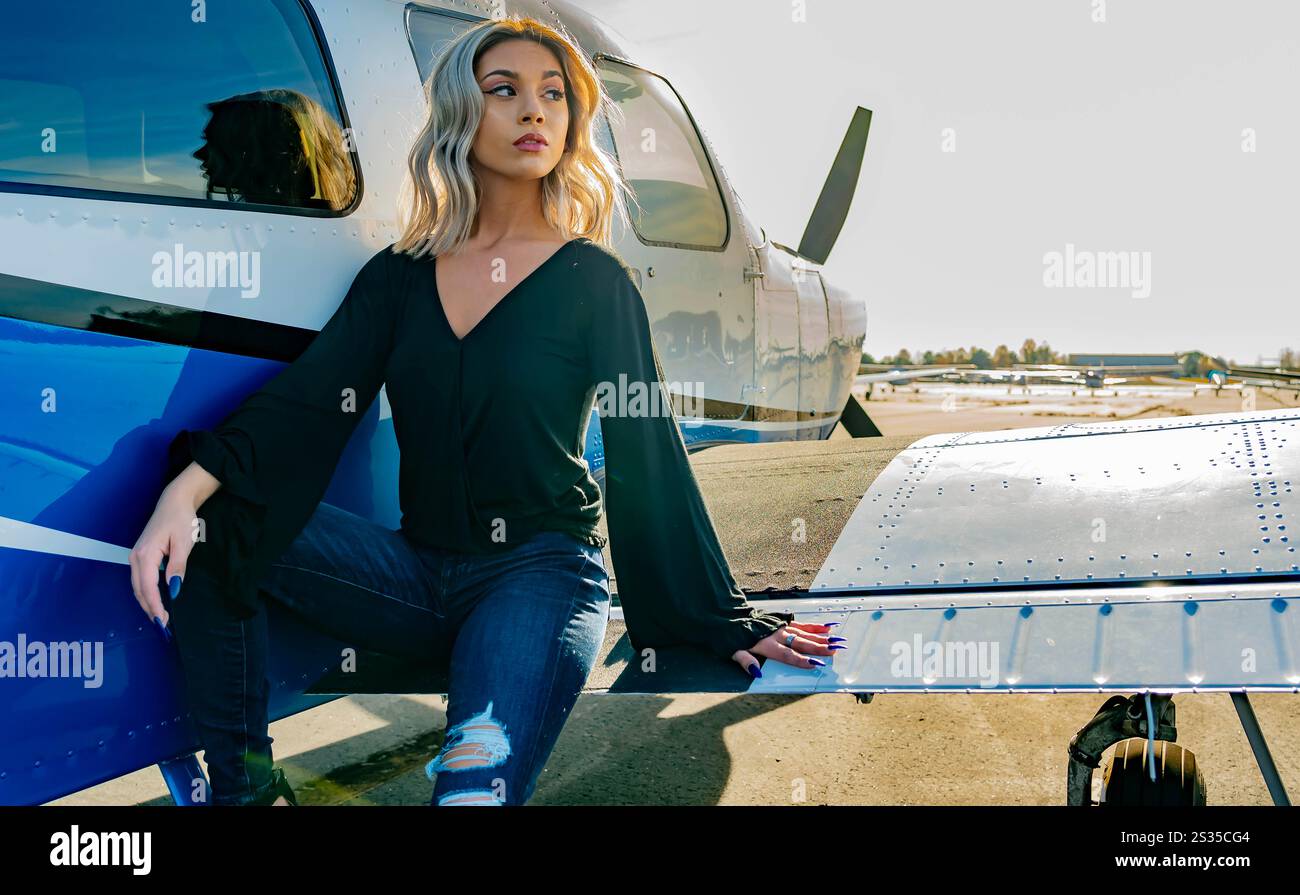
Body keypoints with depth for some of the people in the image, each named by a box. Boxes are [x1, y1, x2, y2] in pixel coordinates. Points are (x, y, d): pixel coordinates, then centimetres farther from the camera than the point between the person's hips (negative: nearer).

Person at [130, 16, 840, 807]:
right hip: (420, 573, 4)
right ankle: (244, 782, -4)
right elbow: (306, 401, -3)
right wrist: (188, 490, -22)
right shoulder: (399, 276, 8)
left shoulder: (595, 282, -1)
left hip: (543, 573, -4)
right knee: (205, 524, -14)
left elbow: (649, 458, -1)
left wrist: (723, 622, -1)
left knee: (473, 787, -31)